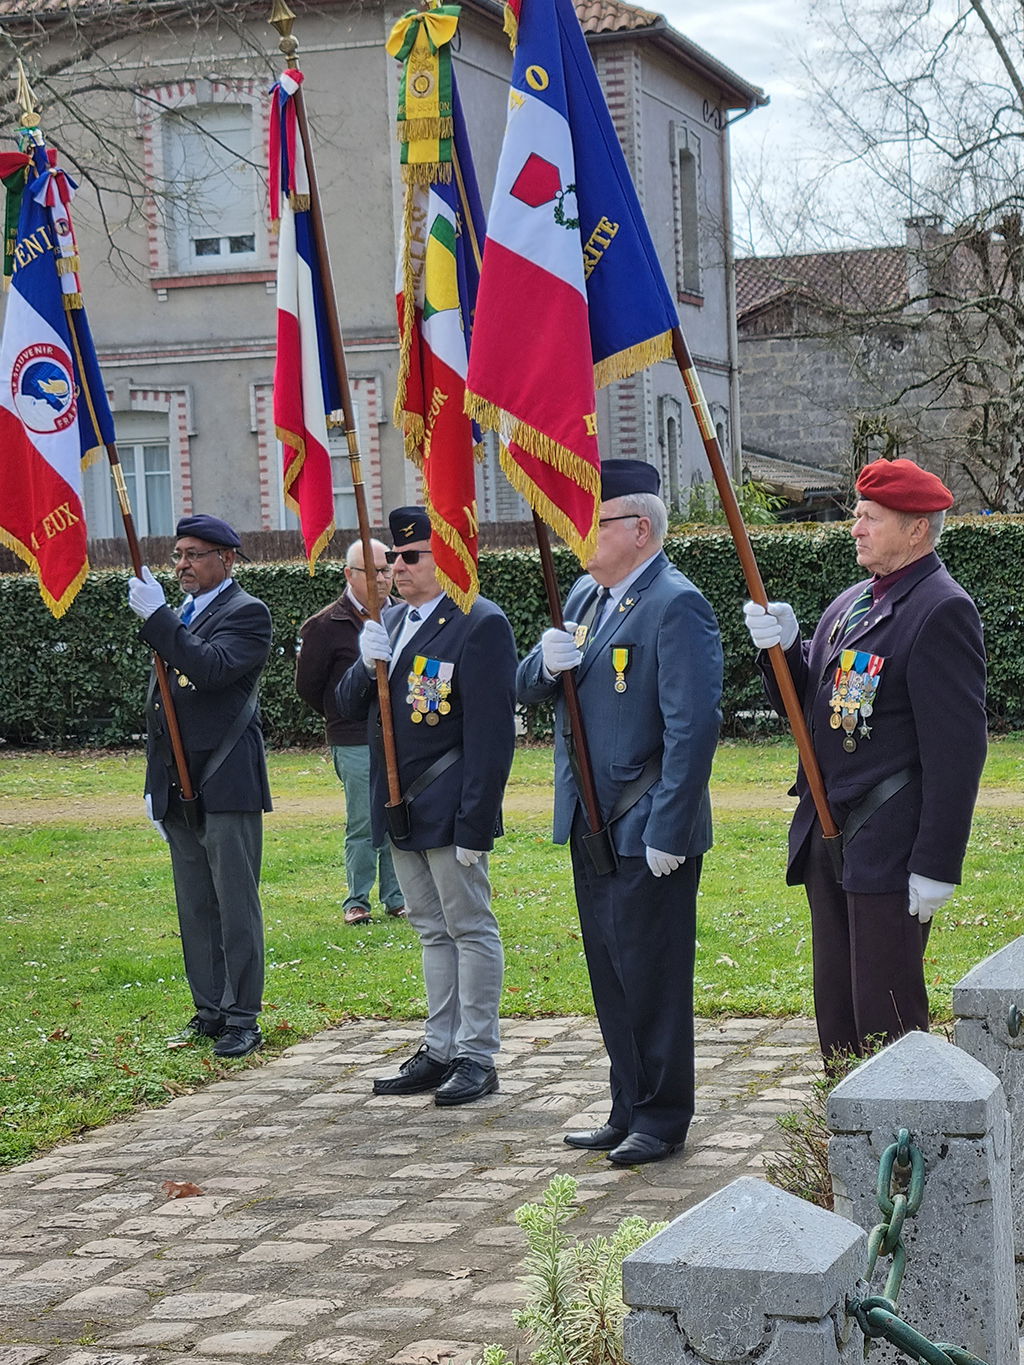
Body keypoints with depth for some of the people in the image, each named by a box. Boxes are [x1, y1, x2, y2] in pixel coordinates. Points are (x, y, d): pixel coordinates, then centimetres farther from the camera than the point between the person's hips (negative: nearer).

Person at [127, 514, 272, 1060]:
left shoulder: (246, 613, -6)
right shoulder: (178, 618, 17)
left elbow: (213, 668, -25)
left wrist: (155, 617, -24)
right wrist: (155, 782, 17)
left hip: (226, 787, -8)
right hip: (178, 789, 8)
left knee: (236, 907, -3)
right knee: (195, 908, 12)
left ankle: (242, 1018, 3)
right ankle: (209, 1010, 20)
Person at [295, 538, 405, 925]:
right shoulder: (326, 626, -5)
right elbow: (308, 686, 2)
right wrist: (344, 717, 8)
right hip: (355, 744, -4)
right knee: (363, 825, -1)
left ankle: (397, 897, 18)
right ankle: (356, 901, 11)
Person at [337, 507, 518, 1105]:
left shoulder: (481, 624, -13)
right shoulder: (390, 622, 13)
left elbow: (491, 734, -17)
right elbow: (348, 707, 14)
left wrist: (474, 825, -20)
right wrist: (367, 666, -8)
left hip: (448, 809, -8)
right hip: (400, 809, 8)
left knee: (470, 929, 1)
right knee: (433, 931, 15)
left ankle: (477, 1057, 8)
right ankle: (441, 1051, 22)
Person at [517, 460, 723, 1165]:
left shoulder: (676, 605, -15)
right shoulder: (585, 595, 13)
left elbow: (694, 726, -21)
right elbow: (528, 687, 15)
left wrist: (668, 833, -22)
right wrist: (548, 664, -10)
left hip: (648, 834, -9)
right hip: (592, 825, 9)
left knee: (653, 976, 0)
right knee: (611, 975, 15)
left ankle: (663, 1120, 12)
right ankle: (629, 1110, 26)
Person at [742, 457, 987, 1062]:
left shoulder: (942, 610, -12)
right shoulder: (850, 604, 16)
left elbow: (957, 749, -17)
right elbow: (802, 704, 19)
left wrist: (937, 864, -20)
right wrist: (783, 647, -2)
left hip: (890, 849, -9)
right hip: (828, 842, 9)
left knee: (887, 1016, -4)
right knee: (838, 1012, 14)